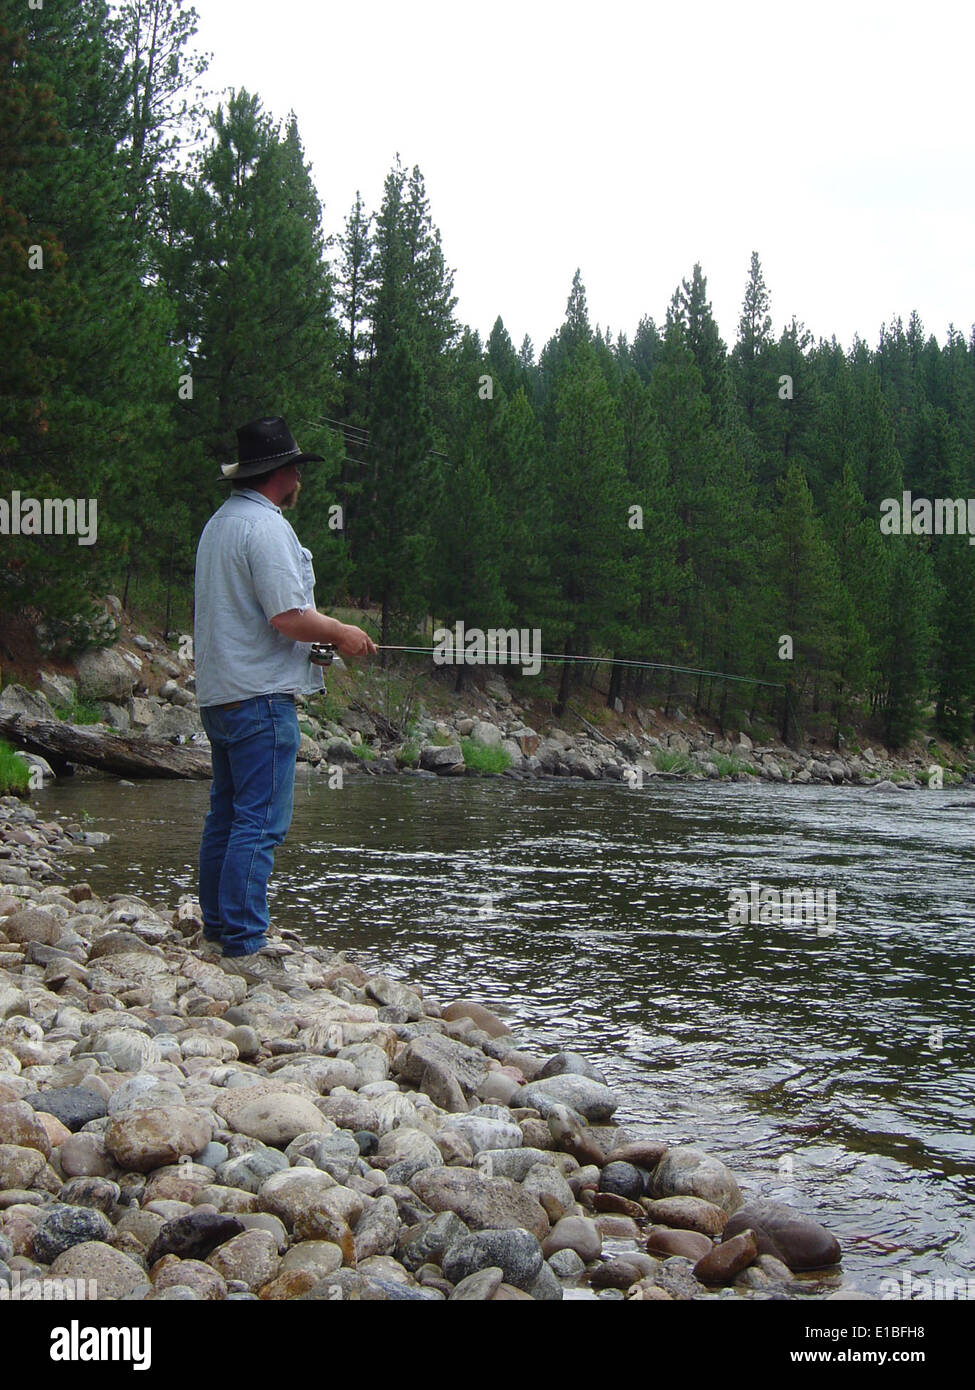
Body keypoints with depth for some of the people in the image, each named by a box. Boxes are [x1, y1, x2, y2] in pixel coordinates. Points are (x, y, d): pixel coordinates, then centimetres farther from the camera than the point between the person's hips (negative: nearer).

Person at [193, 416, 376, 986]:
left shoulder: (220, 523, 17)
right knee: (261, 822, -8)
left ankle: (219, 929, 23)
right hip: (261, 694, -10)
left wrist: (325, 632, 20)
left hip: (219, 692, 10)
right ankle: (242, 944, -8)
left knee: (227, 814, 15)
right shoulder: (266, 527, -15)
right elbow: (288, 617, -21)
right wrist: (343, 634, -4)